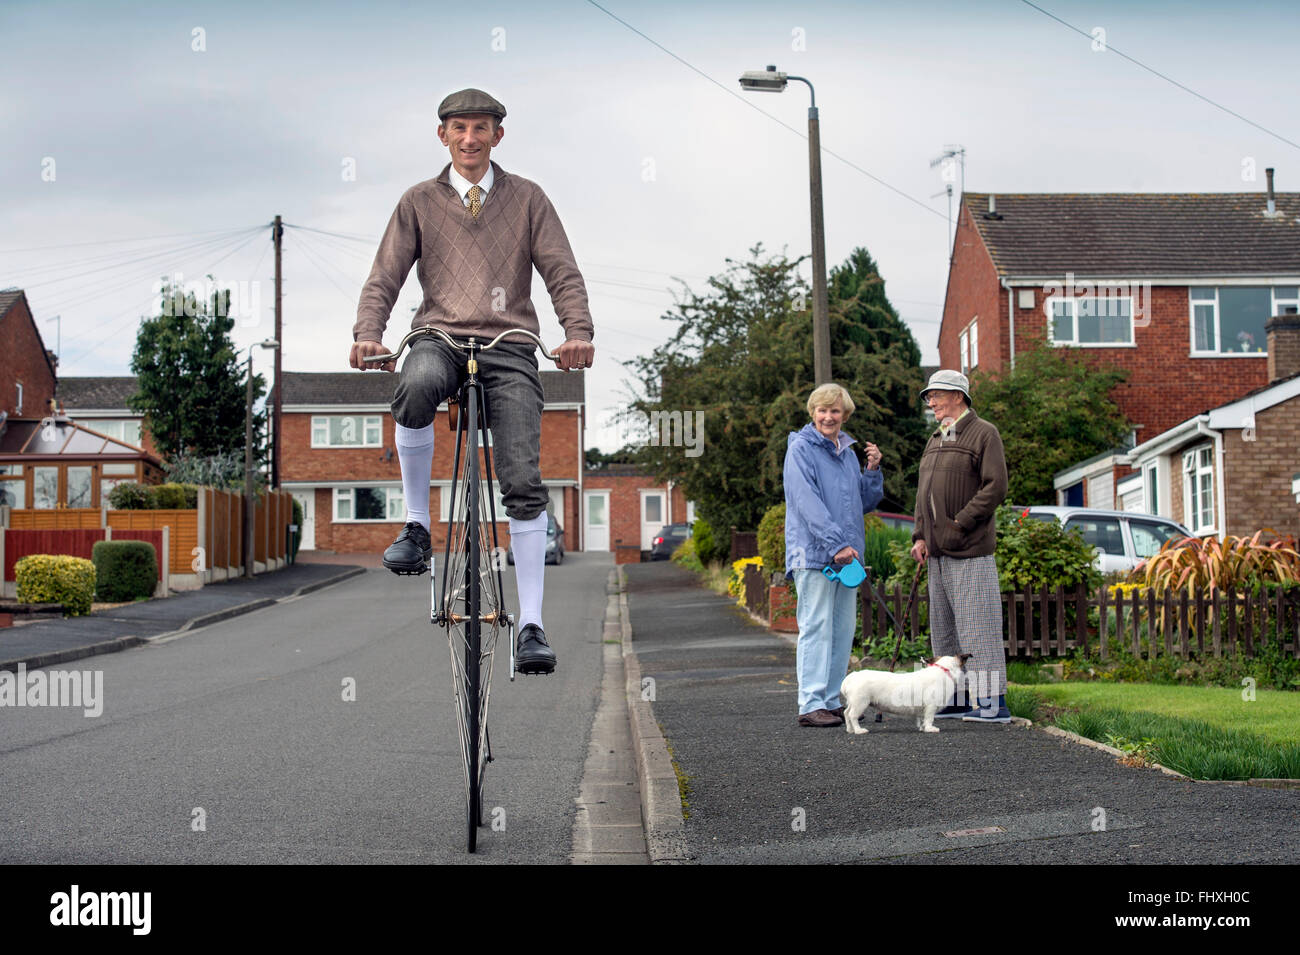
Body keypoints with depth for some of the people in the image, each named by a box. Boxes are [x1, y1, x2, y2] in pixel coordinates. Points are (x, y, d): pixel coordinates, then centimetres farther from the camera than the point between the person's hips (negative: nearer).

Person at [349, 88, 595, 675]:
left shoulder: (526, 199, 14)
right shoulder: (419, 202, 15)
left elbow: (562, 273, 6)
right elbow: (385, 277, 8)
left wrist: (579, 331, -14)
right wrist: (367, 334, -13)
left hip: (508, 347, 0)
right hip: (440, 336, 0)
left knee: (523, 483, -13)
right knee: (416, 388, -38)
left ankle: (531, 625, -7)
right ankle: (416, 526, -19)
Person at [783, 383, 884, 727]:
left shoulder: (847, 451, 17)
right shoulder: (801, 450, -6)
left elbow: (865, 503, 22)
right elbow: (807, 502, -16)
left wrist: (873, 470, 5)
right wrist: (835, 543, -22)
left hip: (846, 554, 7)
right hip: (812, 553, -7)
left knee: (843, 629, 9)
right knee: (816, 628, -9)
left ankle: (832, 700, 16)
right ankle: (811, 705, -9)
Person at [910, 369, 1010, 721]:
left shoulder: (984, 434, -4)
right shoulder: (935, 440, 20)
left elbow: (995, 487, -13)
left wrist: (959, 524, -16)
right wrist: (920, 536, 8)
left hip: (971, 550, -9)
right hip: (937, 552, 9)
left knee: (978, 626, -9)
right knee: (944, 628, 10)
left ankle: (993, 702, -7)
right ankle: (957, 699, 17)